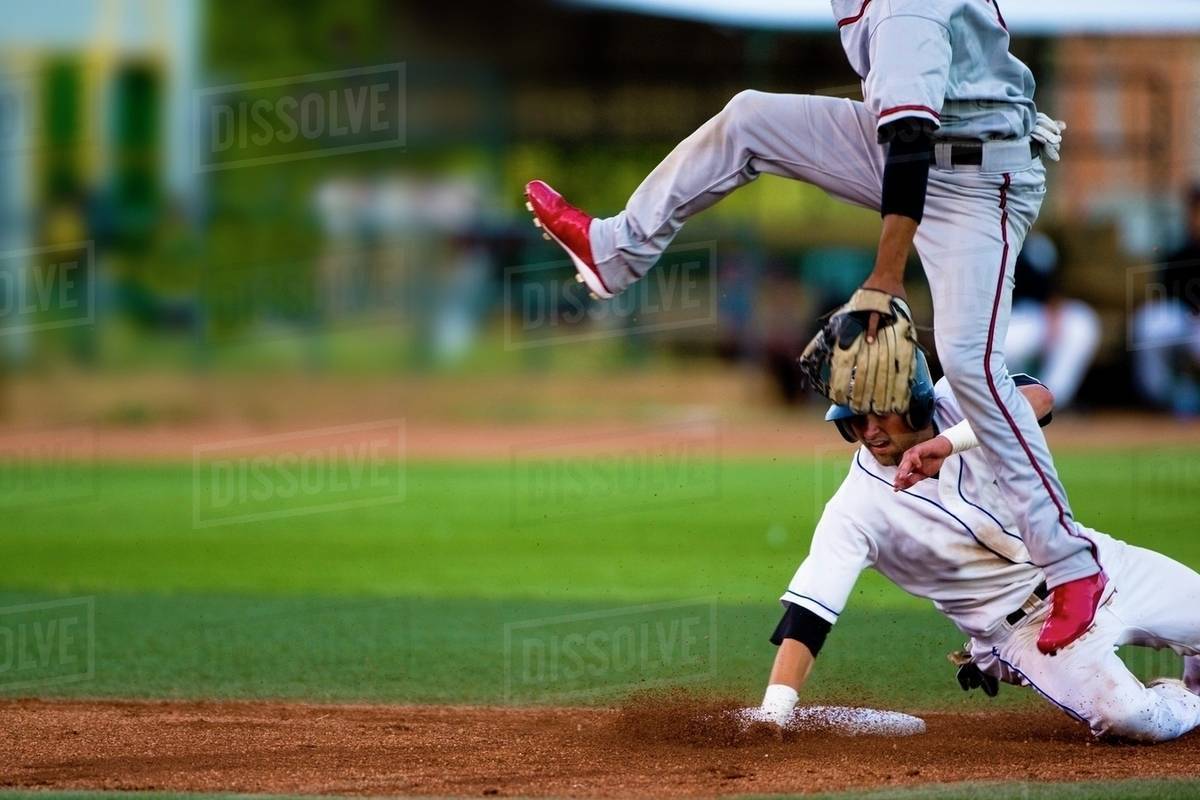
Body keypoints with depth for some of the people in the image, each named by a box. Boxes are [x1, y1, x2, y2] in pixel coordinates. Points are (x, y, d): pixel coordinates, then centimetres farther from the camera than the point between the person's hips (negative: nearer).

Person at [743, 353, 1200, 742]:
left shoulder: (958, 403, -12)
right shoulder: (858, 507, -18)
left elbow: (1037, 398, -31)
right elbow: (806, 615, -25)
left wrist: (949, 442, -46)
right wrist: (775, 711, -40)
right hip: (1029, 623, -3)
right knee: (1130, 718, -25)